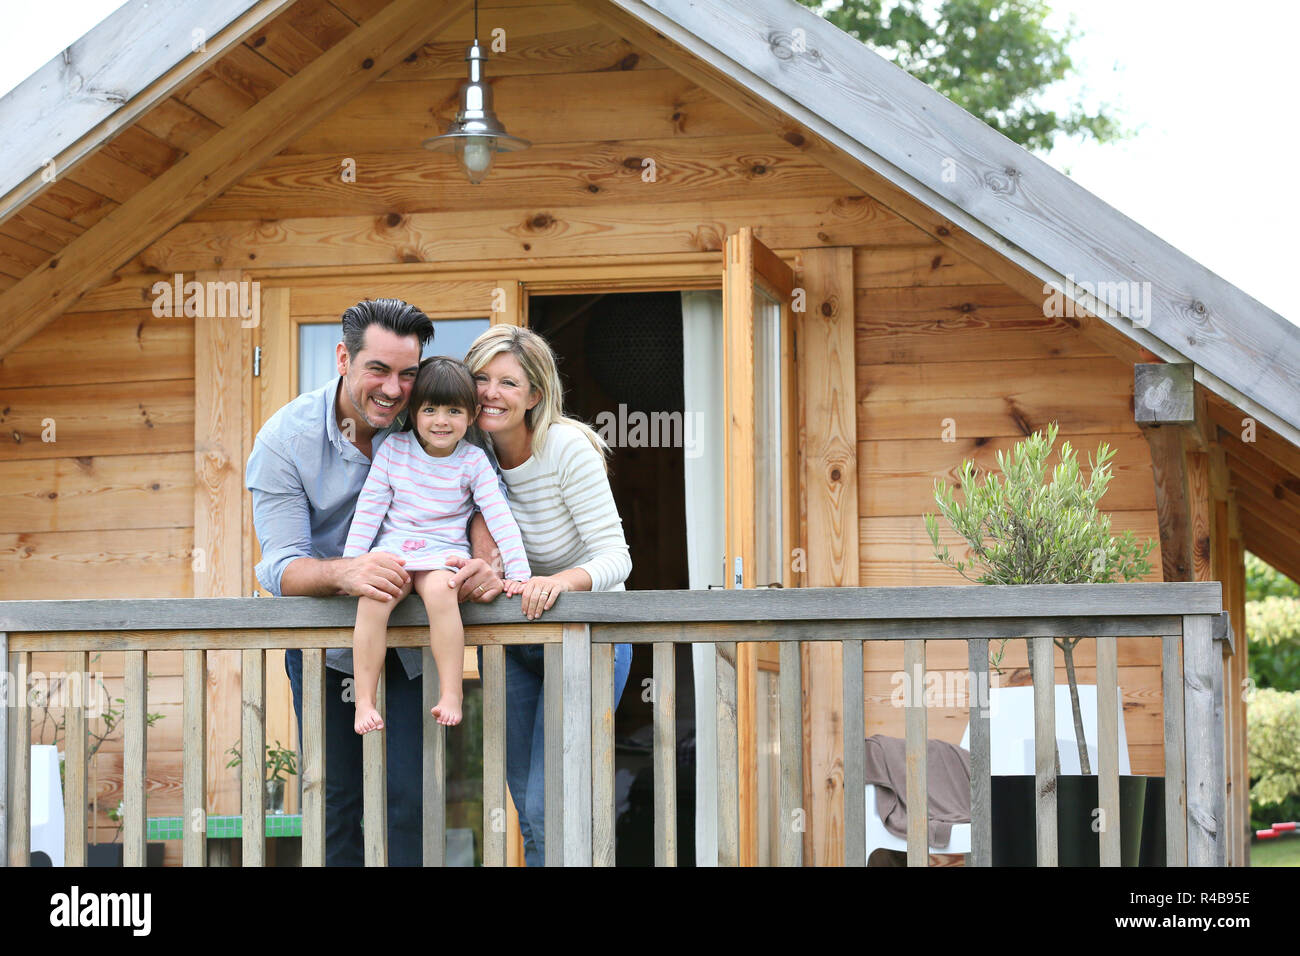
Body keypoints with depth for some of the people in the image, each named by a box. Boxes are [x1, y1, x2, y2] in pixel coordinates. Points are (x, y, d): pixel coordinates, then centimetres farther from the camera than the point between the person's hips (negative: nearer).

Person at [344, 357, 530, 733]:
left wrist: (518, 572, -10)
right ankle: (364, 702, -22)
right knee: (372, 598, -30)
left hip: (444, 552, -1)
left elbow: (500, 518, -1)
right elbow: (369, 507, 5)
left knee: (439, 589, -36)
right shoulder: (394, 449, 3)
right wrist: (351, 564, -1)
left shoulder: (473, 461, 1)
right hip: (392, 550, 1)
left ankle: (451, 694, -29)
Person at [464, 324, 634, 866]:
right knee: (528, 809, 10)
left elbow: (616, 558, -25)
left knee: (550, 809, -14)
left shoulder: (567, 448, -22)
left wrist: (563, 581, -45)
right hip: (510, 640, 5)